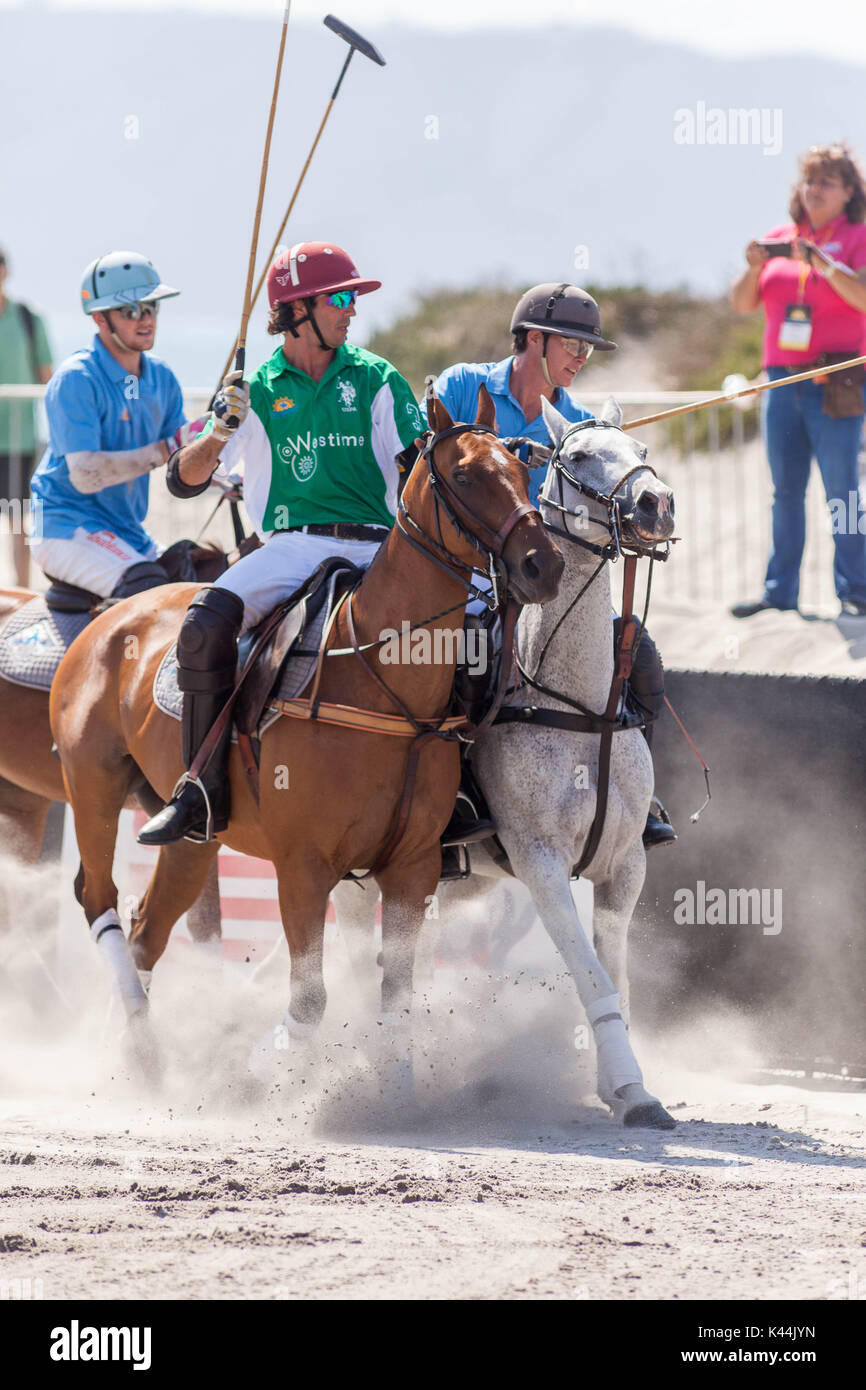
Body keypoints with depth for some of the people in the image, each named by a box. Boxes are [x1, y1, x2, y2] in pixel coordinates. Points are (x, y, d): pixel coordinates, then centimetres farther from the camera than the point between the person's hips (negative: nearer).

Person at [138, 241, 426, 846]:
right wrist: (222, 431, -11)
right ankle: (204, 793, -20)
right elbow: (184, 480, 8)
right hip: (292, 544, 0)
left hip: (375, 547, 0)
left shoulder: (377, 380, 10)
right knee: (206, 623, -29)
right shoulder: (259, 391, 10)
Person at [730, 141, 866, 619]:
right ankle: (779, 590, 8)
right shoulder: (779, 239, 14)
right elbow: (742, 305, 11)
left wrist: (820, 262, -25)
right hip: (782, 378, 5)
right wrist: (754, 269, -8)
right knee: (785, 490, 6)